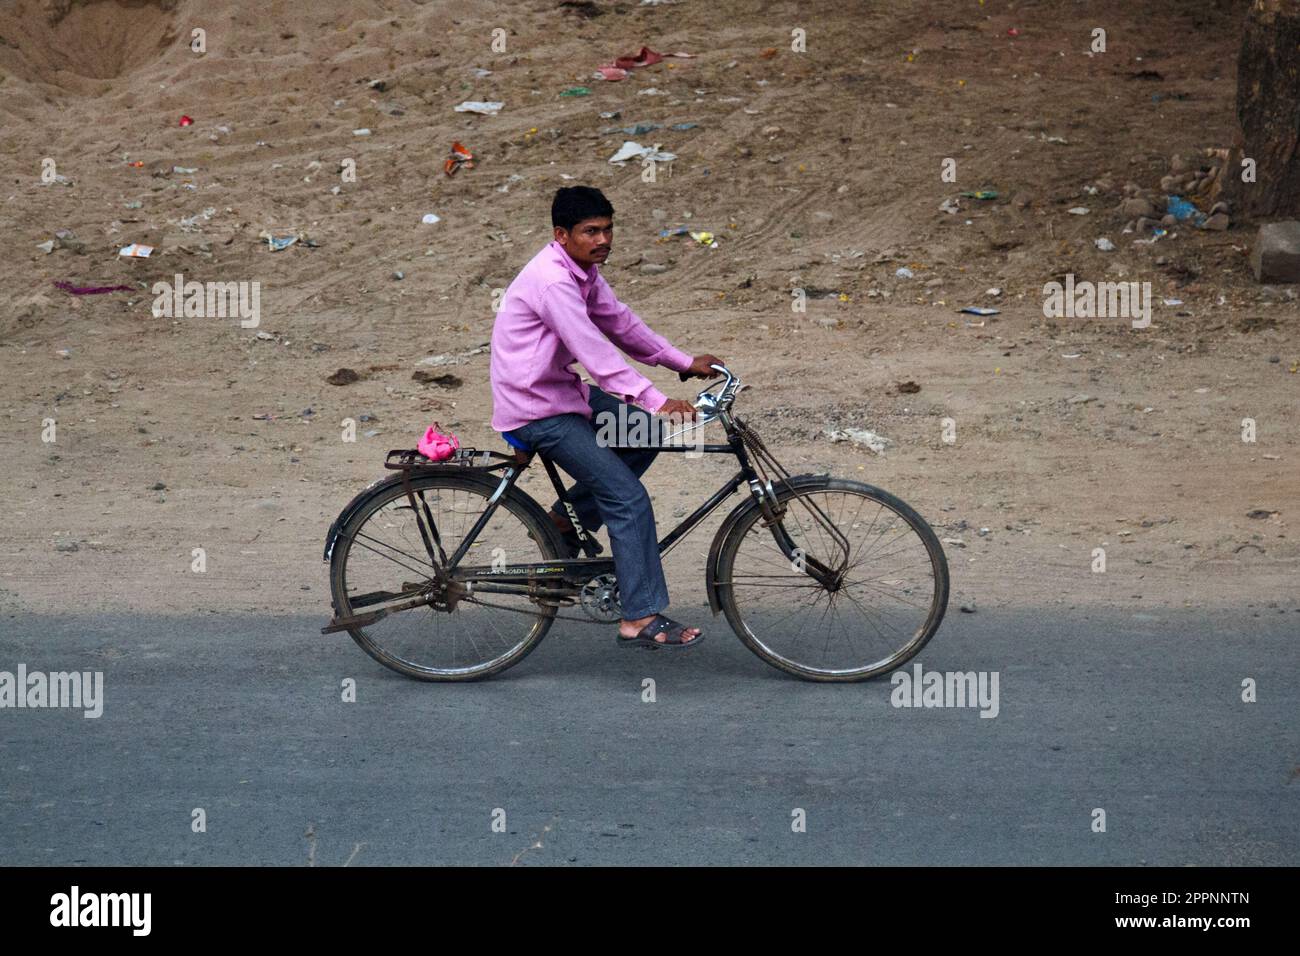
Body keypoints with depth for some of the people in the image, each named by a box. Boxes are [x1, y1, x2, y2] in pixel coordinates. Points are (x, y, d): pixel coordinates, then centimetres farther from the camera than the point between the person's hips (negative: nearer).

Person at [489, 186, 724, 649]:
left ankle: (567, 519, 17)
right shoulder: (552, 281, -25)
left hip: (561, 389, 10)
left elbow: (620, 323, 13)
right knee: (629, 498, -13)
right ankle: (642, 618, -8)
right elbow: (596, 353, -31)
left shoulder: (584, 271, 5)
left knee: (647, 432, 13)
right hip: (535, 411, -10)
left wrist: (686, 363, 9)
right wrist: (659, 401, -34)